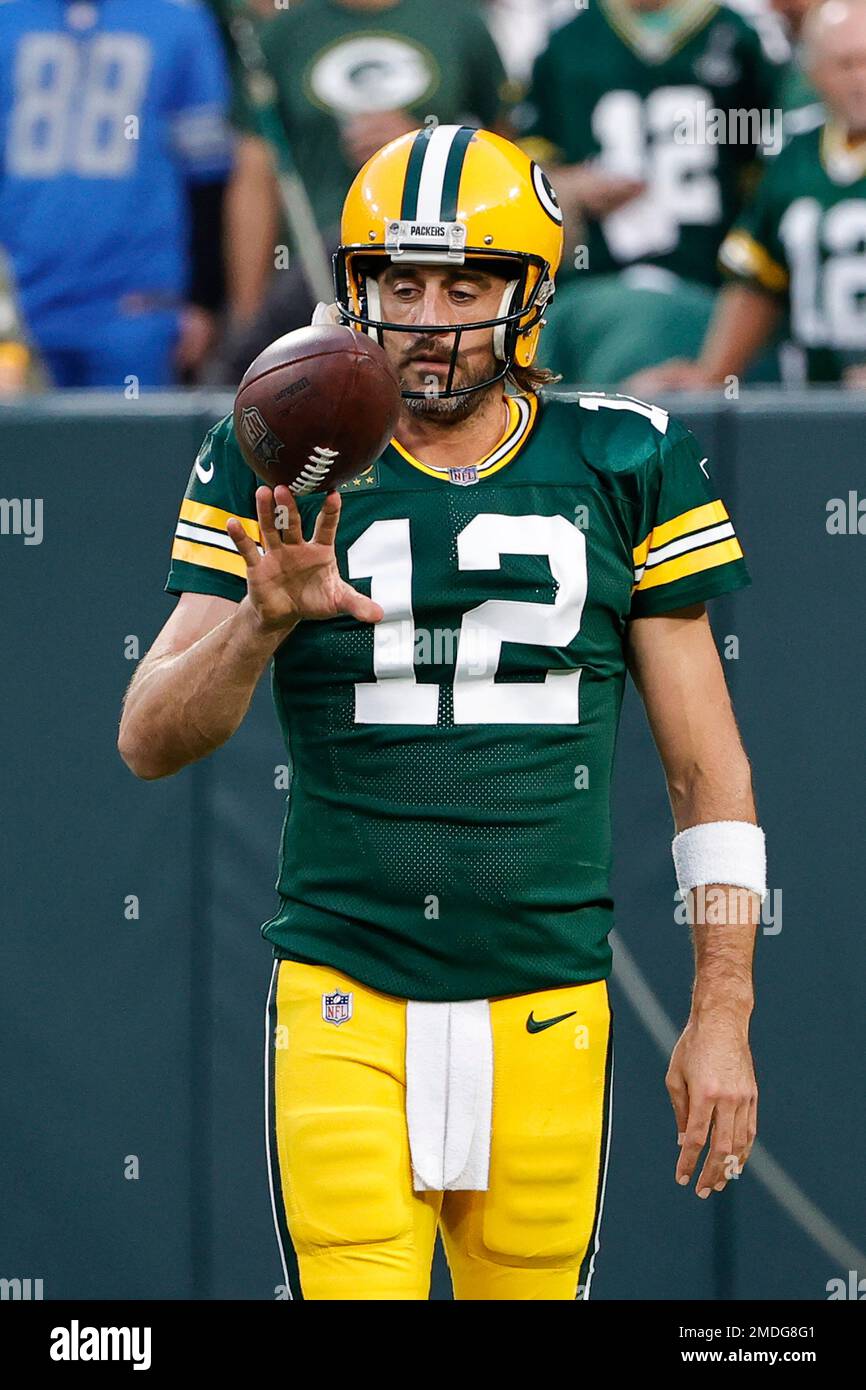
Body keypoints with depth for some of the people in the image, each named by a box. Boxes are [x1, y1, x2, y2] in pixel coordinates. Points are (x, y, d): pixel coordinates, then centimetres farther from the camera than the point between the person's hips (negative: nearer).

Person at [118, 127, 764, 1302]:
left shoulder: (621, 470, 4)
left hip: (546, 1015, 1)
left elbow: (707, 769, 9)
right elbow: (150, 744, -1)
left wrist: (722, 1018, 4)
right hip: (347, 1009, -1)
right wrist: (261, 621, -21)